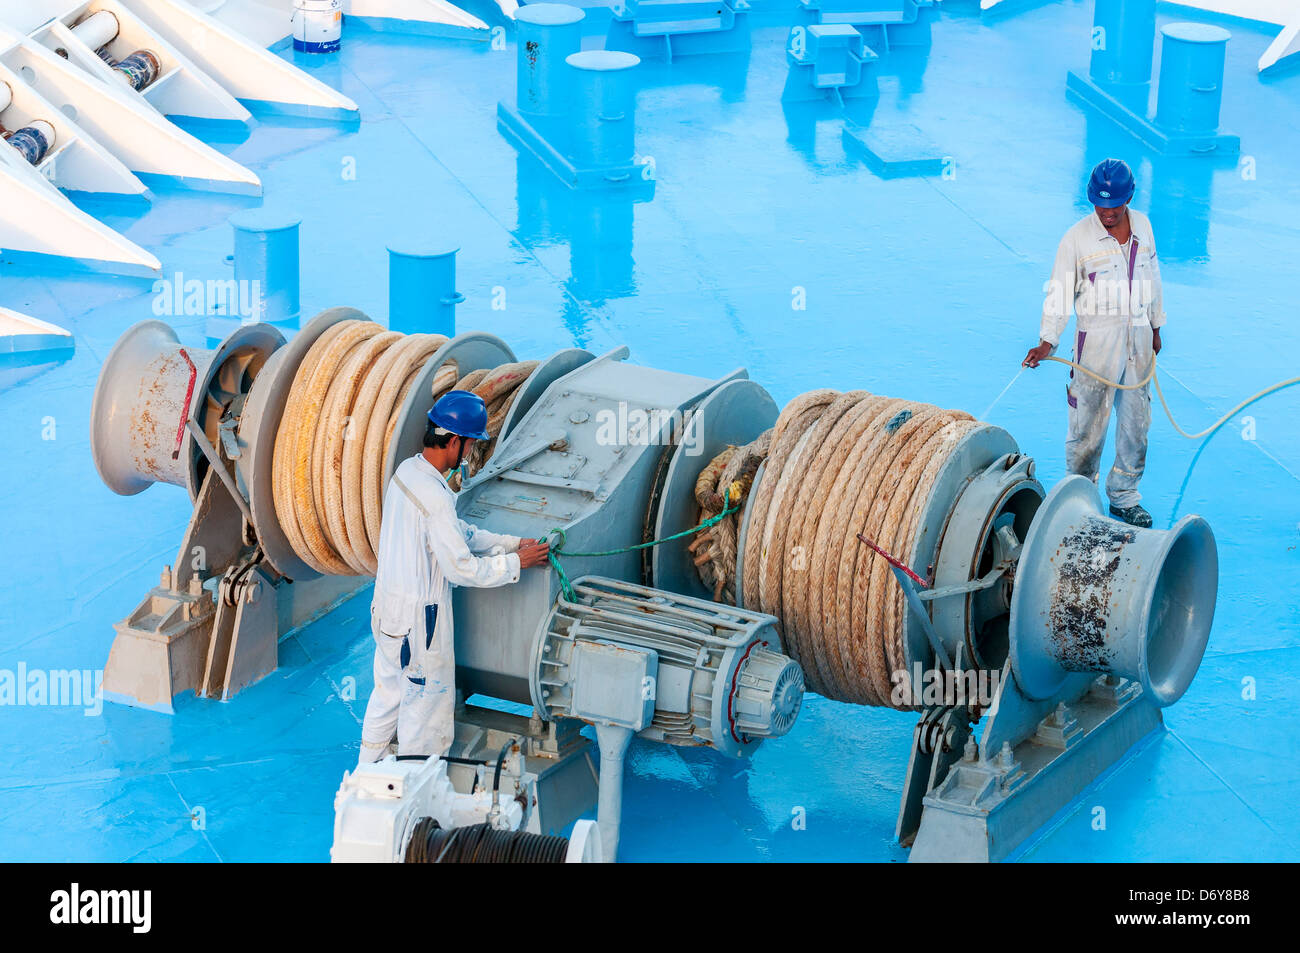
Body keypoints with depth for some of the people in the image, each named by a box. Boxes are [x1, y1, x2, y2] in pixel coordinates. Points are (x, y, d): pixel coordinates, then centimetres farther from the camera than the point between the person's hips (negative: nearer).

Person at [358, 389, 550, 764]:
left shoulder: (407, 471, 2)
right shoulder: (435, 497, -28)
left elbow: (459, 532, 12)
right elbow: (461, 568, -23)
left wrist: (512, 543, 8)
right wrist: (515, 562, -11)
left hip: (388, 608, 9)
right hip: (419, 621, -9)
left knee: (387, 696, 24)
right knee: (427, 708, 6)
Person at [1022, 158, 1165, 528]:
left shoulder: (1142, 225, 3)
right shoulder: (1078, 237, -11)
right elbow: (1060, 291, -9)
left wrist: (1156, 327, 20)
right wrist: (1047, 341, -16)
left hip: (1138, 336, 5)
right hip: (1096, 340, -5)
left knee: (1136, 421, 11)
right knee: (1088, 424, -2)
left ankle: (1124, 496, 24)